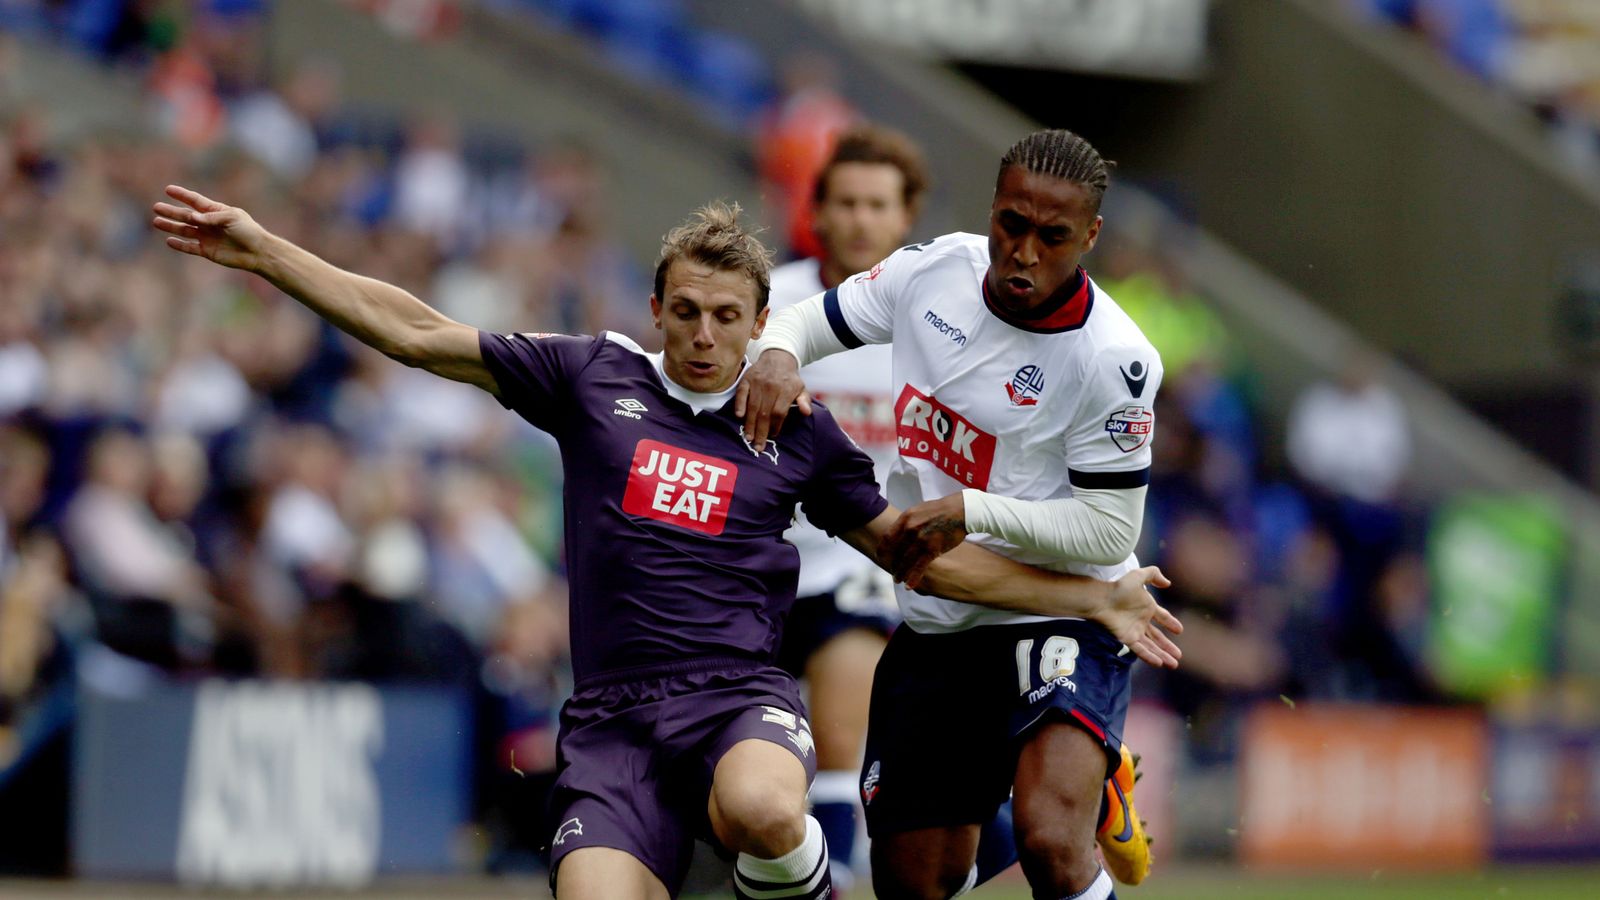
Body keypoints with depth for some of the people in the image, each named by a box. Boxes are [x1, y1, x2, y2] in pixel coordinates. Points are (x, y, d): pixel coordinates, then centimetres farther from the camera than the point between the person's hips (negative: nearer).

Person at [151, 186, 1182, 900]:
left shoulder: (797, 424, 12)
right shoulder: (593, 375, 11)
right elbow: (419, 333, 11)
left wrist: (1097, 597, 15)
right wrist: (262, 250, 6)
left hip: (740, 696, -1)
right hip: (613, 717, 1)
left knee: (759, 810, -38)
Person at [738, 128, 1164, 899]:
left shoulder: (1113, 360, -18)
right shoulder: (933, 272, -4)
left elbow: (1110, 533, -15)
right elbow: (809, 320, 10)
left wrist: (971, 511, -23)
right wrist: (776, 356, -12)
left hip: (1062, 614, -5)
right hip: (935, 625, 5)